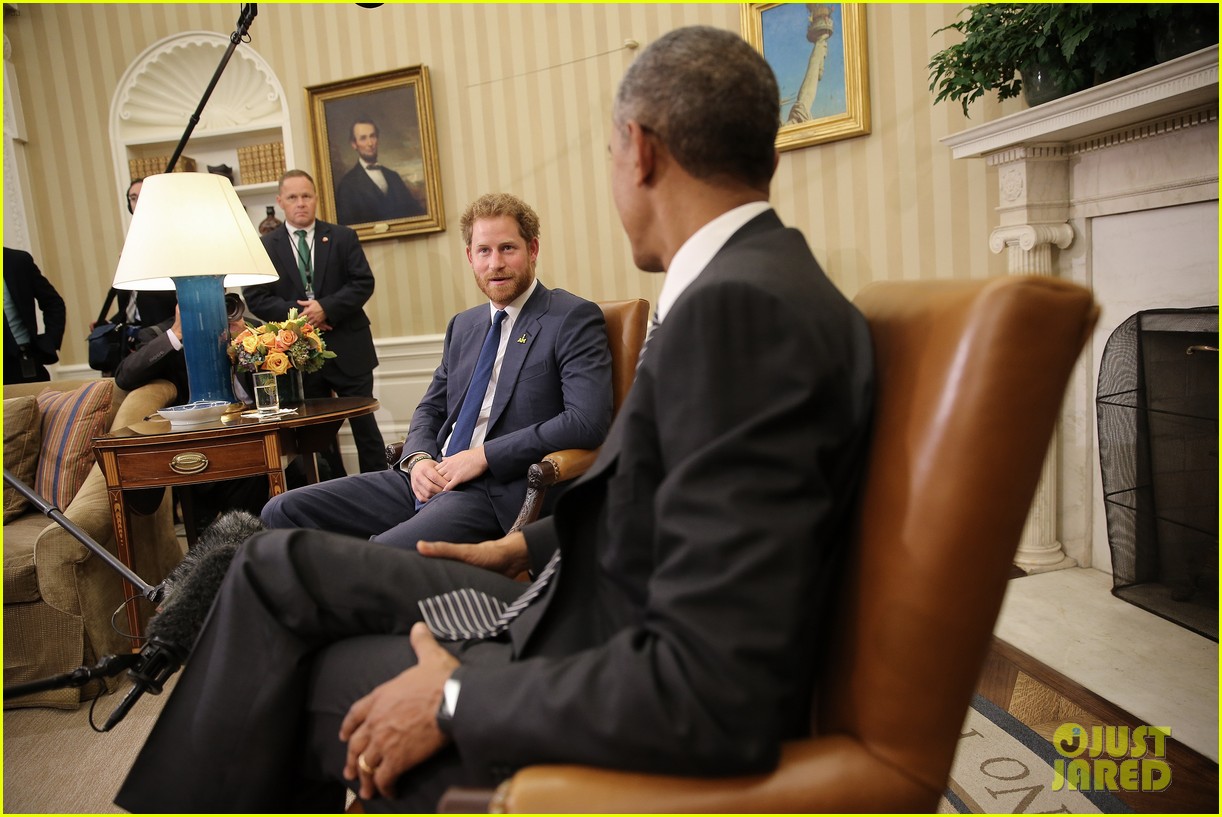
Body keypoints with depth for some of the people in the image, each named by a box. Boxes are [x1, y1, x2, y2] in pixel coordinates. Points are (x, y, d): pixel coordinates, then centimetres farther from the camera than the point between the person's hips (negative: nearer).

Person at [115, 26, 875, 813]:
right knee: (278, 564, 11)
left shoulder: (744, 307, -27)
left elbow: (716, 693, -30)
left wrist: (455, 702, -19)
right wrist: (528, 545, 15)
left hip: (617, 725, -8)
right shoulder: (751, 282, 5)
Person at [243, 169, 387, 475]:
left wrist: (326, 308, -16)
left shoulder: (342, 237, 5)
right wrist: (297, 313, -15)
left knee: (364, 424, 5)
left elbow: (363, 282, -4)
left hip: (347, 349, -1)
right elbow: (255, 298, -1)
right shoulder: (265, 246, 5)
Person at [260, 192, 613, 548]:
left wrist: (484, 456, -16)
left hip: (496, 493, -7)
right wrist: (418, 458, 0)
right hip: (431, 477, 7)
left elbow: (587, 421, -16)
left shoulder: (574, 318, -4)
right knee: (283, 511, -3)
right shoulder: (463, 325, 19)